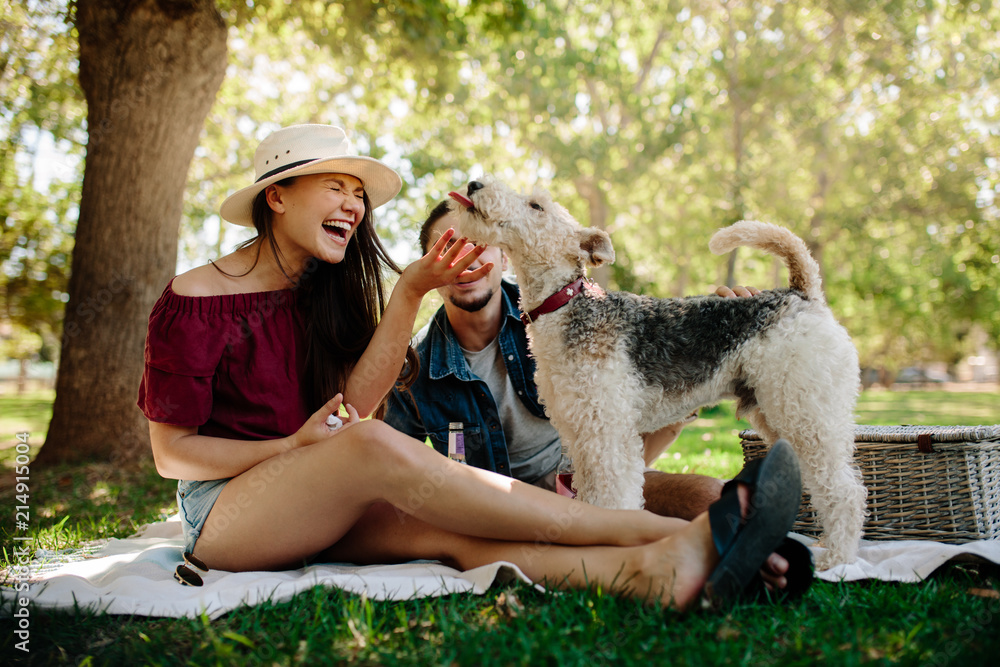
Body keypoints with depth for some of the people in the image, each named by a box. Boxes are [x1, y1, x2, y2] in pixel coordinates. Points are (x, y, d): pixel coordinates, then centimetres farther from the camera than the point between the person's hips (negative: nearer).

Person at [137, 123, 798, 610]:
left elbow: (352, 406, -7)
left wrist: (410, 293, -16)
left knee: (459, 530, -28)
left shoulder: (324, 293, 10)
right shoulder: (193, 300, -6)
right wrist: (292, 446, -17)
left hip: (321, 511, 6)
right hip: (224, 508, -5)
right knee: (374, 446, -35)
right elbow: (170, 452, -5)